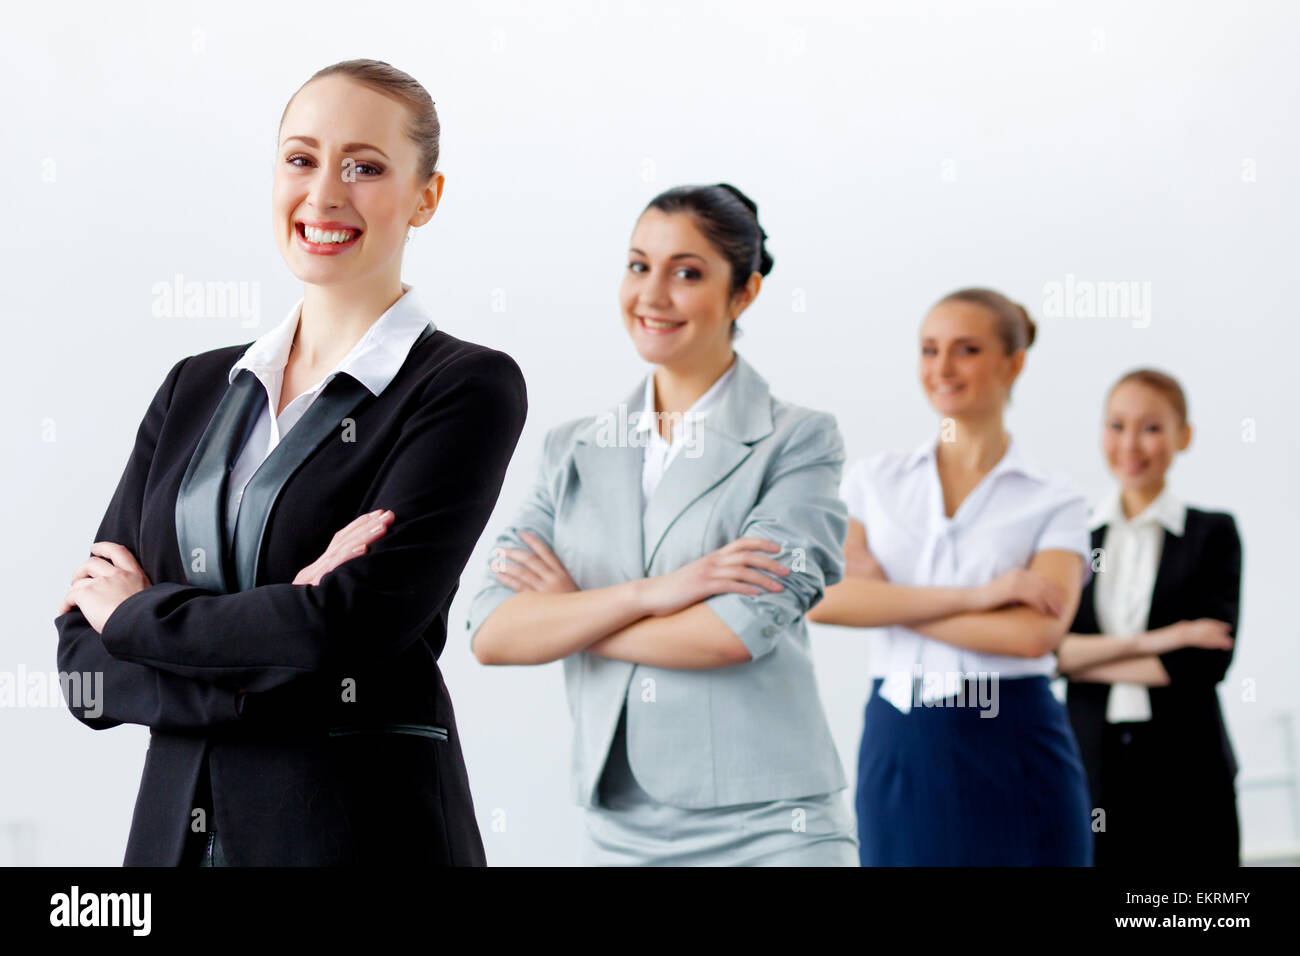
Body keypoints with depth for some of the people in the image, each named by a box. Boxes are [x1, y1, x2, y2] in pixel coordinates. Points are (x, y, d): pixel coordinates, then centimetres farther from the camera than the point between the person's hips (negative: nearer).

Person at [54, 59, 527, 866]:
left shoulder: (468, 388, -7)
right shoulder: (196, 389, 8)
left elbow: (355, 624, -20)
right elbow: (84, 662, 1)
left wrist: (137, 614, -6)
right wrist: (258, 677, -17)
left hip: (367, 828, -4)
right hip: (175, 822, 5)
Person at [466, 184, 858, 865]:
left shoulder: (799, 443, -2)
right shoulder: (575, 450, 10)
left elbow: (744, 628, -15)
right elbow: (491, 633, -2)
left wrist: (572, 615, -3)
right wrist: (647, 593, -15)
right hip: (617, 829, 4)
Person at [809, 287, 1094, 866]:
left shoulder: (1055, 503, 3)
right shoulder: (873, 481, 9)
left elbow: (1035, 632, -14)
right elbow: (820, 597, -7)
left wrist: (885, 602, -9)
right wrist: (975, 596, -14)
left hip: (1014, 752, -2)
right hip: (900, 752, 2)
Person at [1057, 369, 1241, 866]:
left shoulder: (1213, 535, 4)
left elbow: (1208, 659, -8)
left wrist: (1085, 661, -5)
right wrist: (1145, 644, -13)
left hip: (1185, 774, -1)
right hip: (1092, 769, 1)